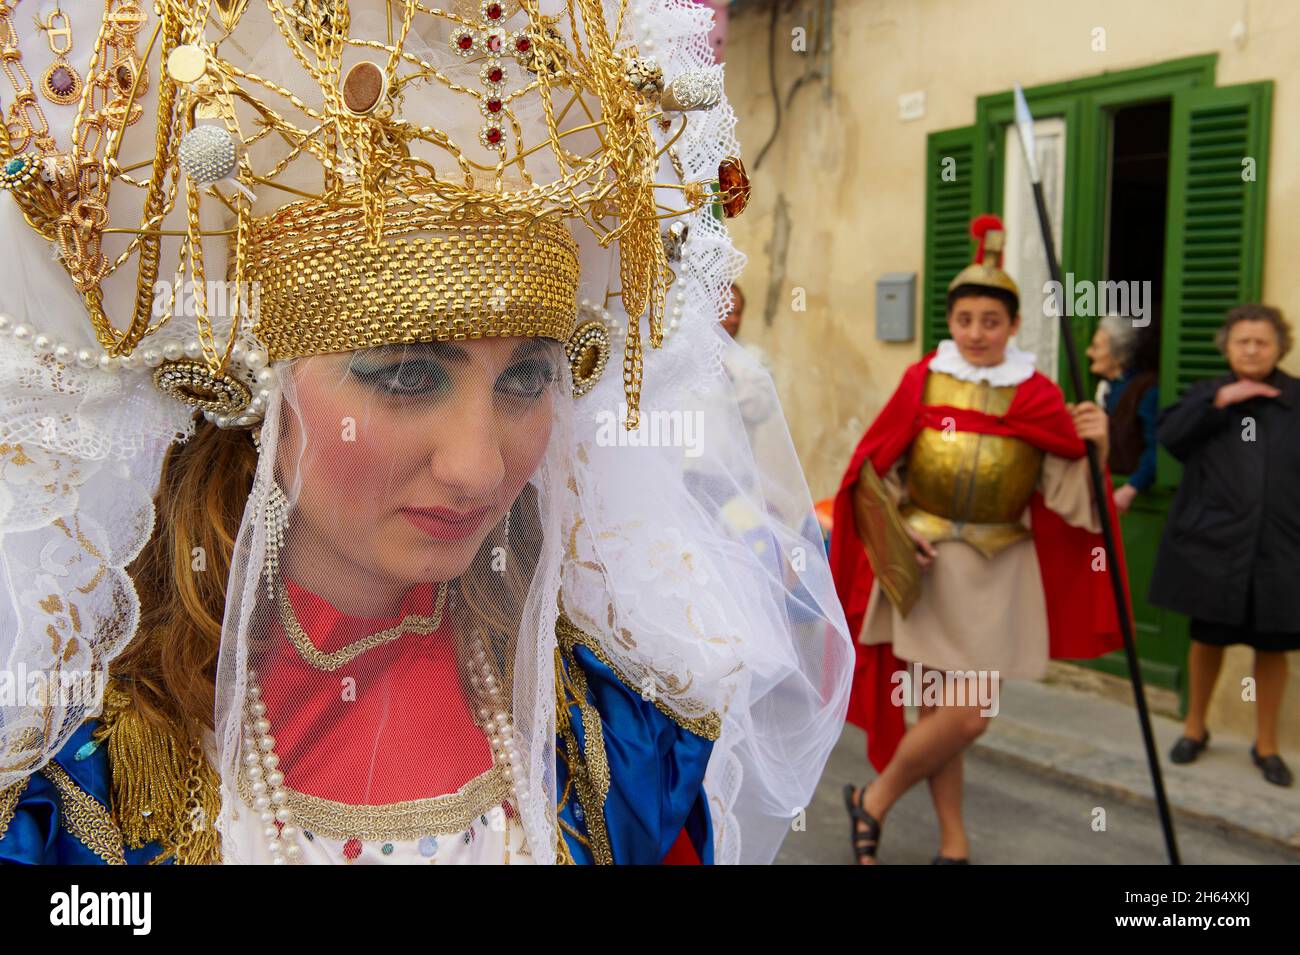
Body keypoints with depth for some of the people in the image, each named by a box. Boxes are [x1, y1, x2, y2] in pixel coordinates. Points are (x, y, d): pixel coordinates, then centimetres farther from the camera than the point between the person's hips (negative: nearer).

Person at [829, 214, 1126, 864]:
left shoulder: (1037, 397, 0)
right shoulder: (923, 381, -2)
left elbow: (1069, 494, -5)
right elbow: (872, 470, 2)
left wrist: (1094, 448, -22)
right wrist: (897, 539, -8)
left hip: (999, 572, 2)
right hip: (927, 566, -2)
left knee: (950, 712, 5)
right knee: (963, 714, -3)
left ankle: (875, 800, 27)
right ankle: (953, 843, 21)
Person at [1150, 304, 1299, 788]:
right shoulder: (1207, 394, 6)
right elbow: (1169, 435, -11)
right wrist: (1220, 400, -17)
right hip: (1213, 543, 0)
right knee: (1208, 638, 13)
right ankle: (1195, 727, 32)